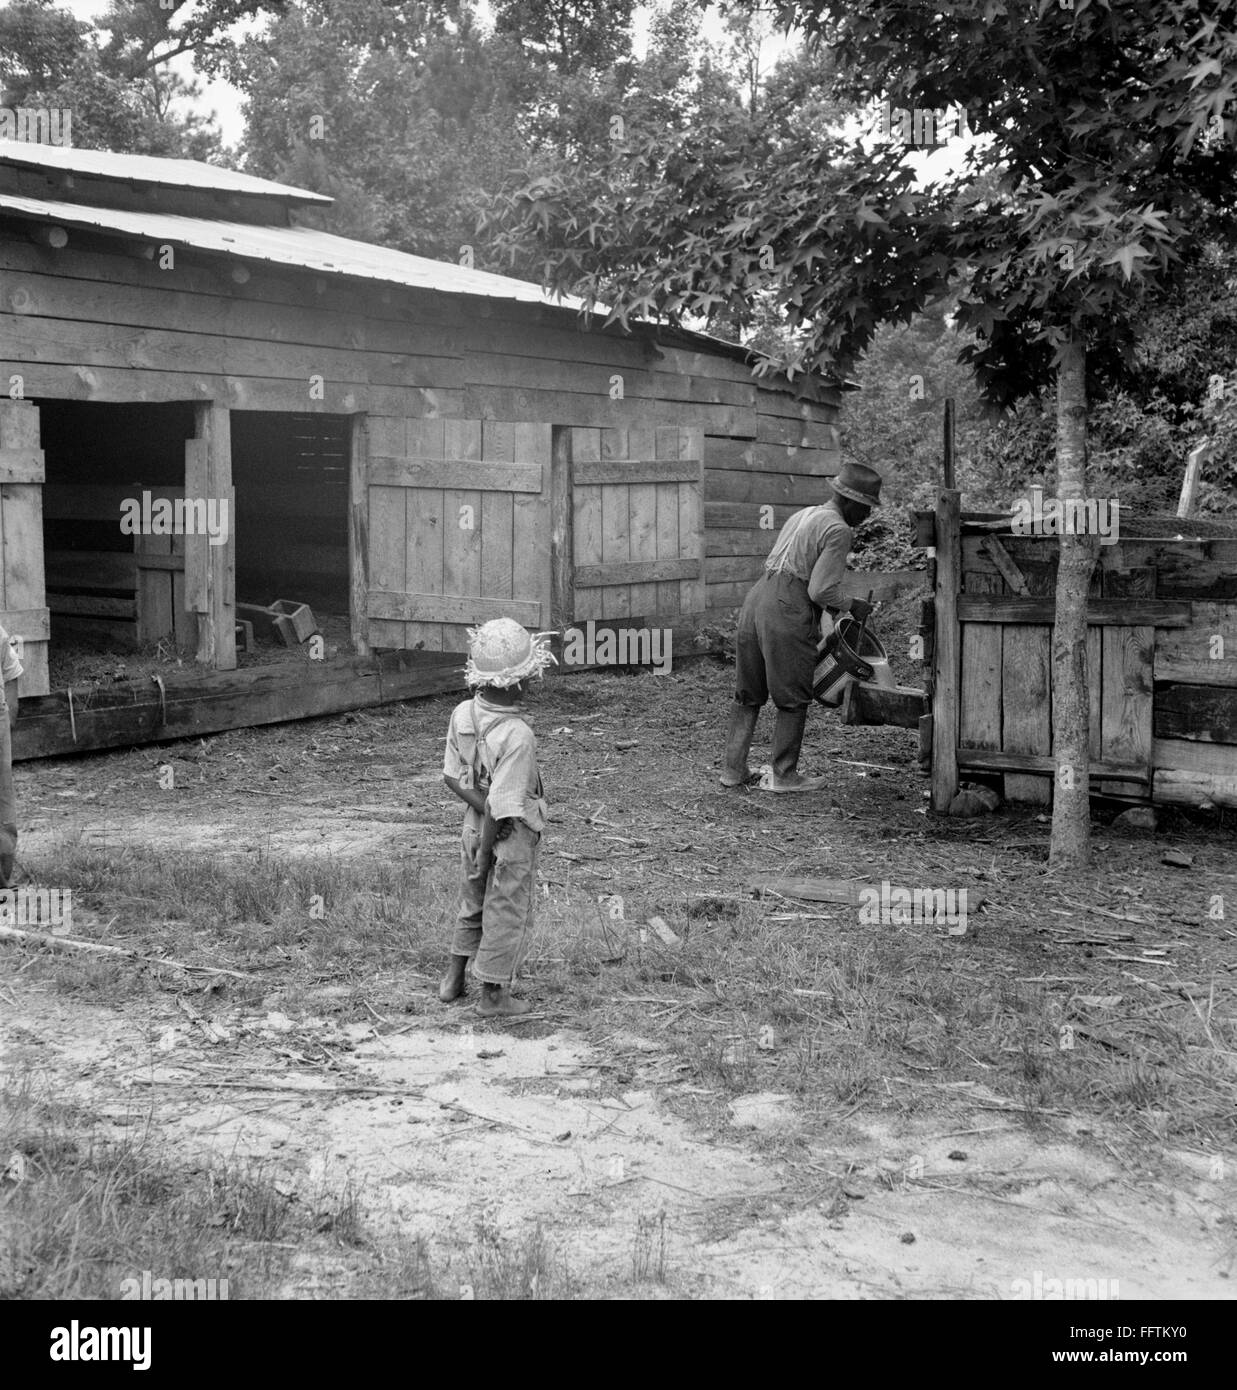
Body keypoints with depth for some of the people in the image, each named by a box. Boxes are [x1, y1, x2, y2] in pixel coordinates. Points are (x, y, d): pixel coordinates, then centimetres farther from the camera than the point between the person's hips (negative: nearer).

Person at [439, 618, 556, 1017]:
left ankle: (453, 979, 39)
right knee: (506, 913, 12)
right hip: (510, 835, -7)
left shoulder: (462, 713, -12)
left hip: (474, 823, 7)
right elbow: (503, 808, -27)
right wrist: (484, 856, -16)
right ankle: (493, 995, 25)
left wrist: (483, 805, -8)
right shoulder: (517, 737, -31)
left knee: (473, 904, 25)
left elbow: (452, 777, -4)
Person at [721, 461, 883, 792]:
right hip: (787, 608, -8)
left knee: (748, 694, 14)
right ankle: (784, 775, 10)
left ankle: (733, 769, 17)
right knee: (793, 699, 4)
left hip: (758, 595, 9)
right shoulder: (839, 531, -7)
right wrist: (852, 606, 4)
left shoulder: (803, 515, 21)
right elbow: (822, 590, -14)